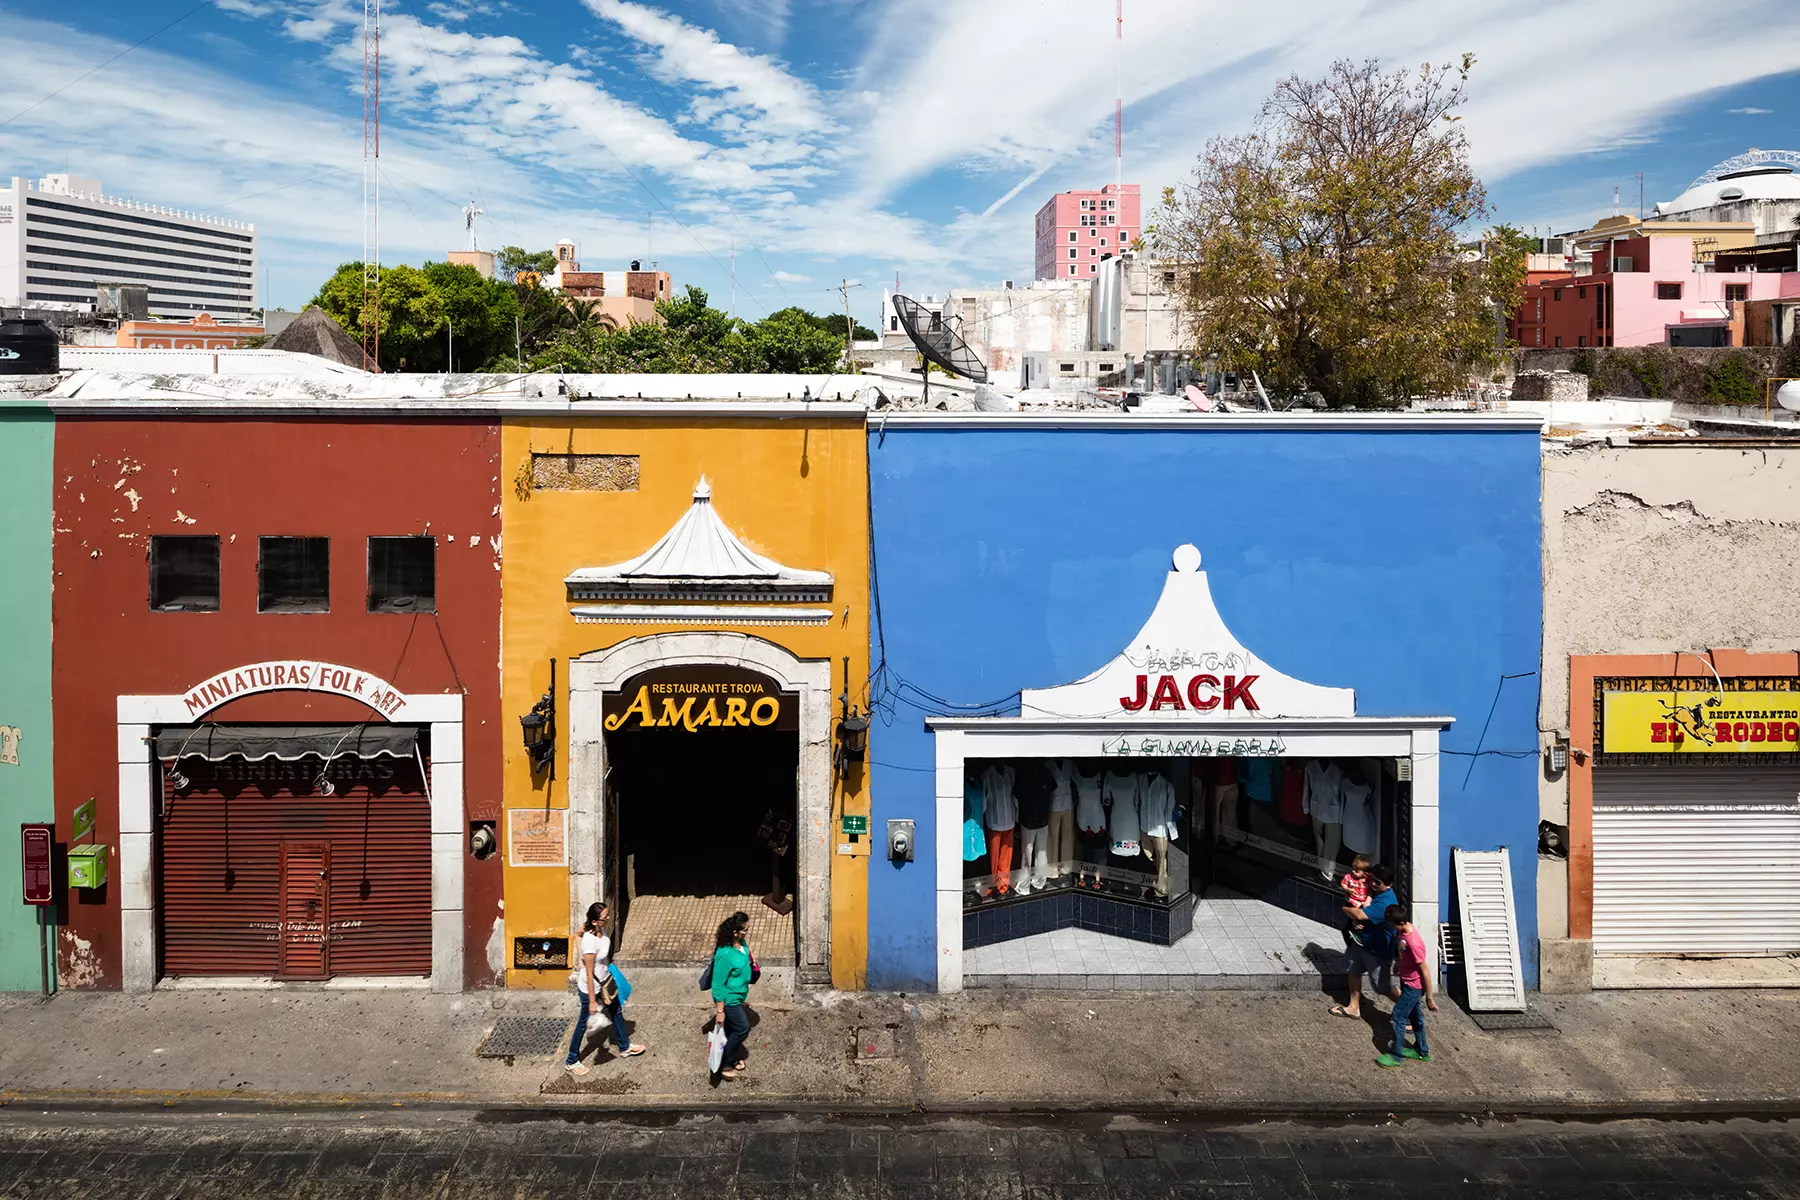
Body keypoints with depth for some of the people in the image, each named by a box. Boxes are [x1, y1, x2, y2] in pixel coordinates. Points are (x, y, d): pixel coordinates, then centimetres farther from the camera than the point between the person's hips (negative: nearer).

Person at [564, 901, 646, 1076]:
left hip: (605, 980, 8)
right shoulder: (590, 942, -36)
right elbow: (589, 974, -29)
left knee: (616, 1011, 23)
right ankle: (572, 1062, 33)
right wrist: (592, 1001, -21)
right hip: (590, 987, -8)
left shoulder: (600, 930, -12)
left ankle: (625, 1047, 45)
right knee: (584, 1023, 12)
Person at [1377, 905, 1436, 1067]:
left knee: (1399, 1016, 1)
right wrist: (1399, 967, 28)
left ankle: (1396, 1055, 15)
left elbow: (1425, 971, -26)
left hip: (1414, 985, -9)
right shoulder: (1403, 931, -8)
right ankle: (1422, 1051, 37)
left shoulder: (1413, 942, -34)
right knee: (1414, 1015, 21)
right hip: (1407, 981, 9)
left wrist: (1429, 998, -19)